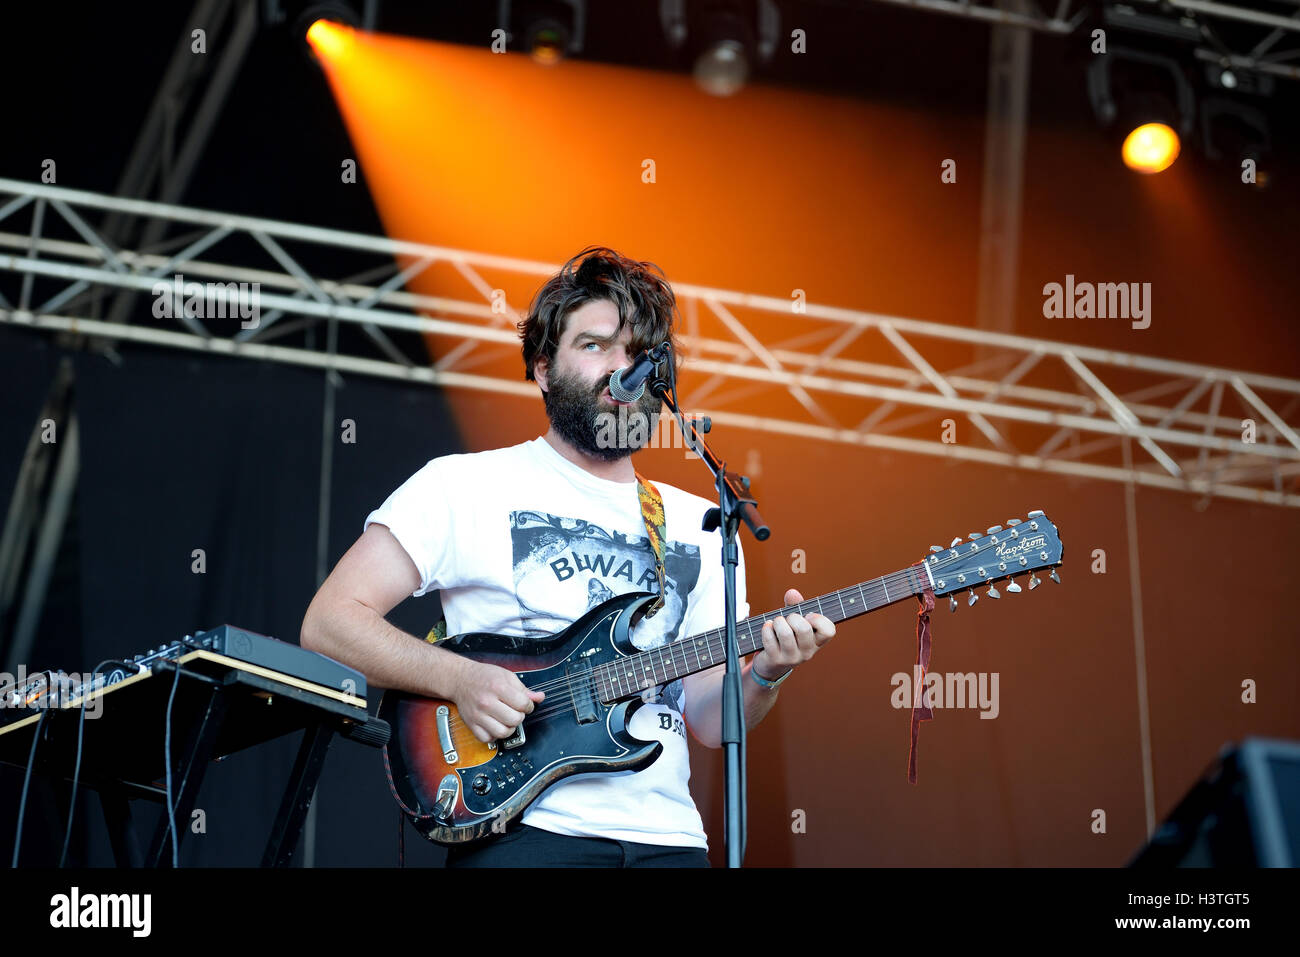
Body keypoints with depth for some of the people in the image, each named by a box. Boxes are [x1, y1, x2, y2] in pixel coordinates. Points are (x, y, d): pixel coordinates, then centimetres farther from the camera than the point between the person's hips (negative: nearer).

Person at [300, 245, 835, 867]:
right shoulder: (464, 485, 4)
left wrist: (764, 674, -6)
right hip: (524, 831, -4)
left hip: (666, 837, 4)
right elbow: (328, 623, -1)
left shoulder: (699, 525, 16)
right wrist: (459, 678, -14)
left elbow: (710, 722, 14)